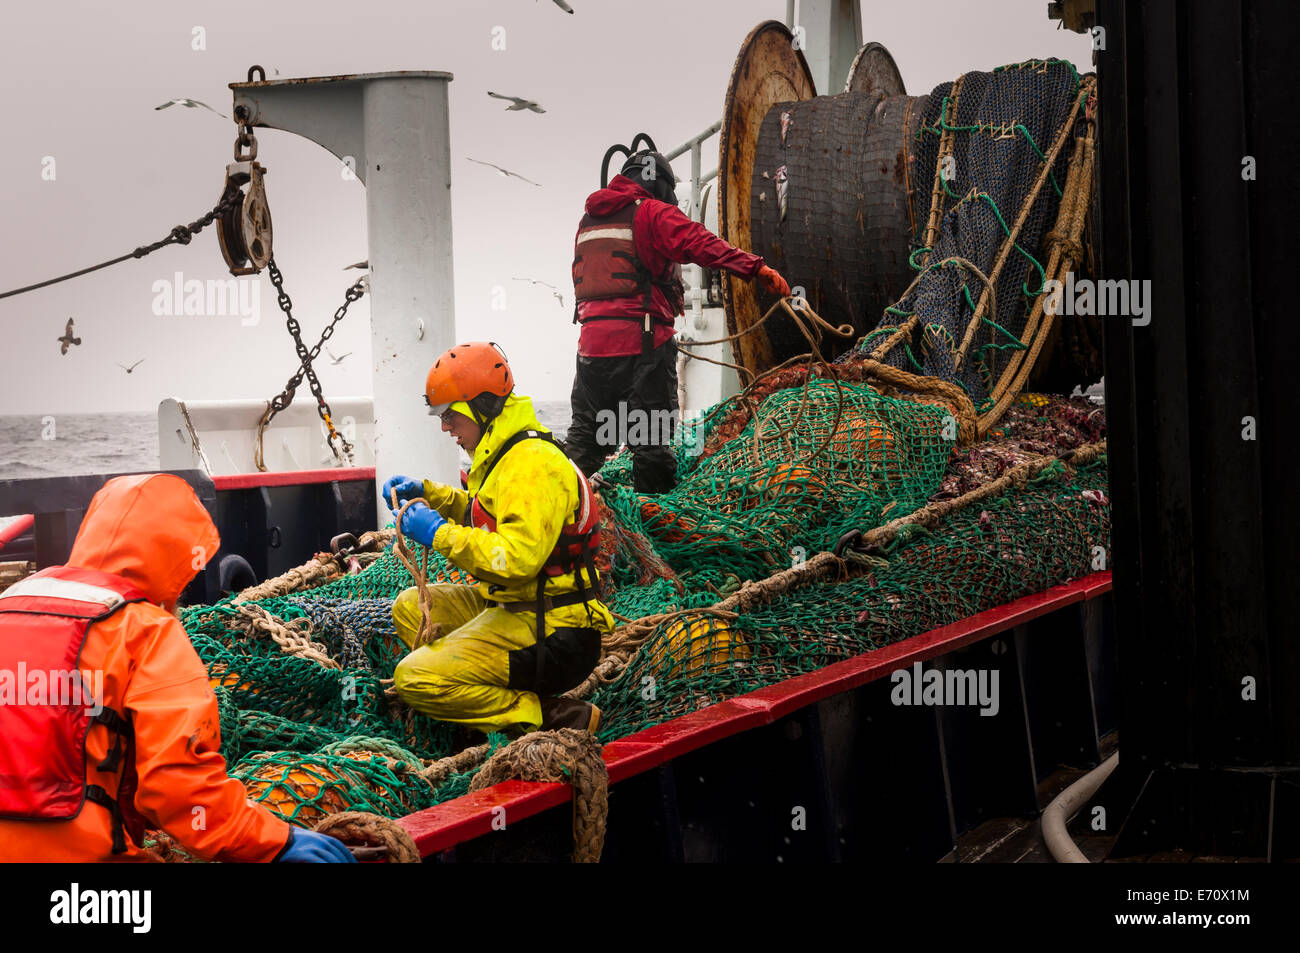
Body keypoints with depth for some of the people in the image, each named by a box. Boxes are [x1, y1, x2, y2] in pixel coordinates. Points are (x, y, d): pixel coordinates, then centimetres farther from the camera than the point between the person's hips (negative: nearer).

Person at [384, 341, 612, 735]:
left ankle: (551, 716, -13)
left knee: (413, 680, -19)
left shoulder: (533, 464, -21)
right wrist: (427, 492, 16)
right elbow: (482, 513, 32)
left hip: (547, 631, -11)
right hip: (509, 605, 11)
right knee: (410, 607, 20)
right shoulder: (504, 453, 12)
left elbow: (517, 559, -31)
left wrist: (439, 533, -22)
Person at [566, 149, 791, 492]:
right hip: (642, 340, -6)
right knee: (652, 437, -1)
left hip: (592, 340, 6)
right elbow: (700, 244, -17)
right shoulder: (651, 212, -2)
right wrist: (757, 268, -23)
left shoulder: (588, 220, 19)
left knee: (587, 433, 16)